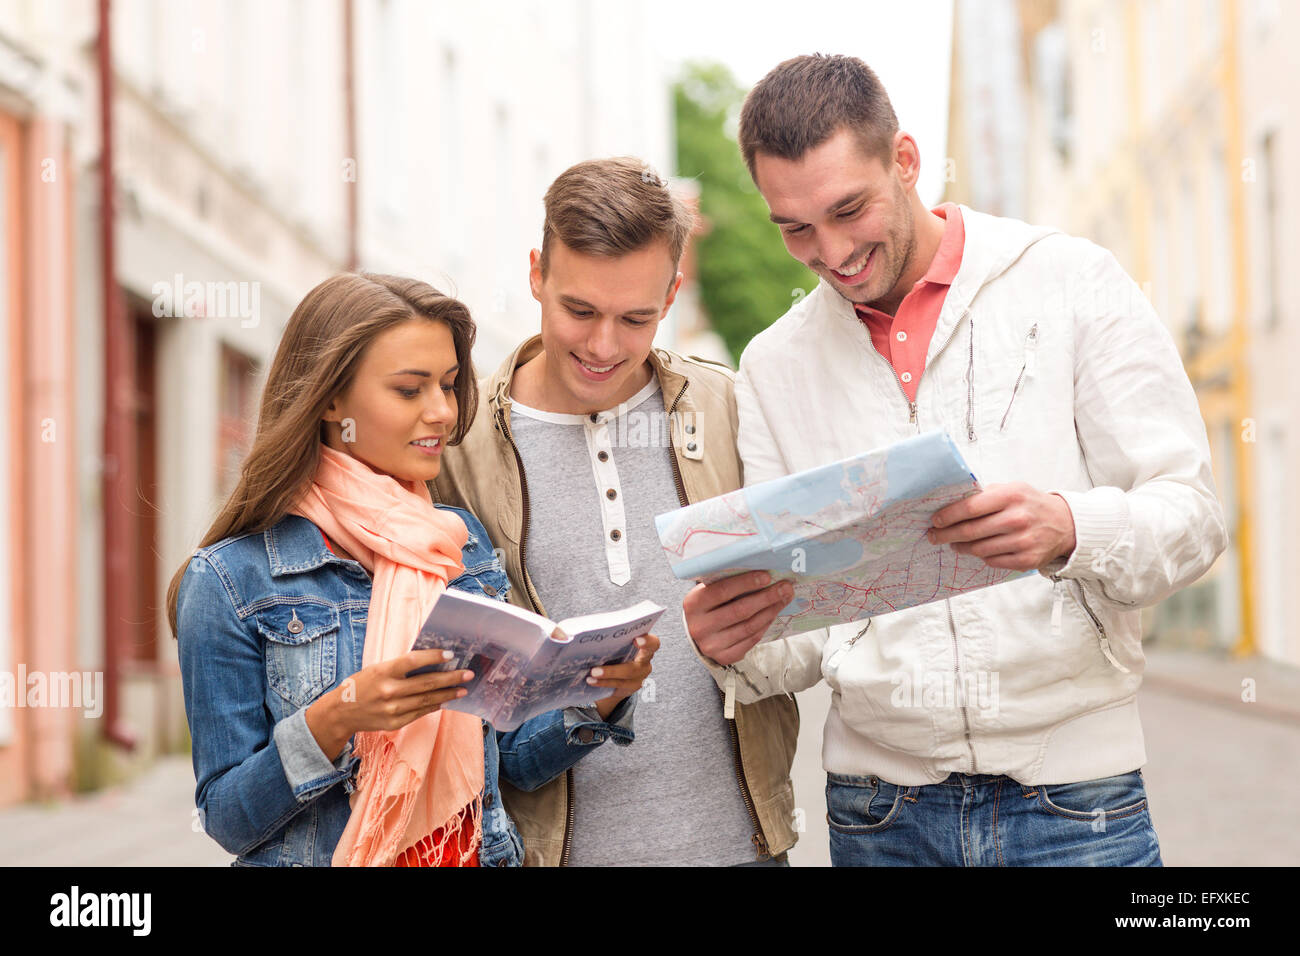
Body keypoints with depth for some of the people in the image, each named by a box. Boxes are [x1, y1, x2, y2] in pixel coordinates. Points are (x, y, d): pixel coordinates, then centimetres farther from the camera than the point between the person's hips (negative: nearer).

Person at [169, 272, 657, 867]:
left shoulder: (466, 543, 2)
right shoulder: (231, 581, -10)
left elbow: (511, 758, 7)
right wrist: (332, 721, -24)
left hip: (482, 854, 3)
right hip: (324, 859, -3)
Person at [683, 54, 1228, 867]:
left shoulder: (1072, 283, -1)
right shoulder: (775, 366, 8)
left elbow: (1193, 517, -5)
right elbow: (799, 633, 7)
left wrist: (1068, 530, -26)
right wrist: (742, 648, -17)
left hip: (1071, 795, -2)